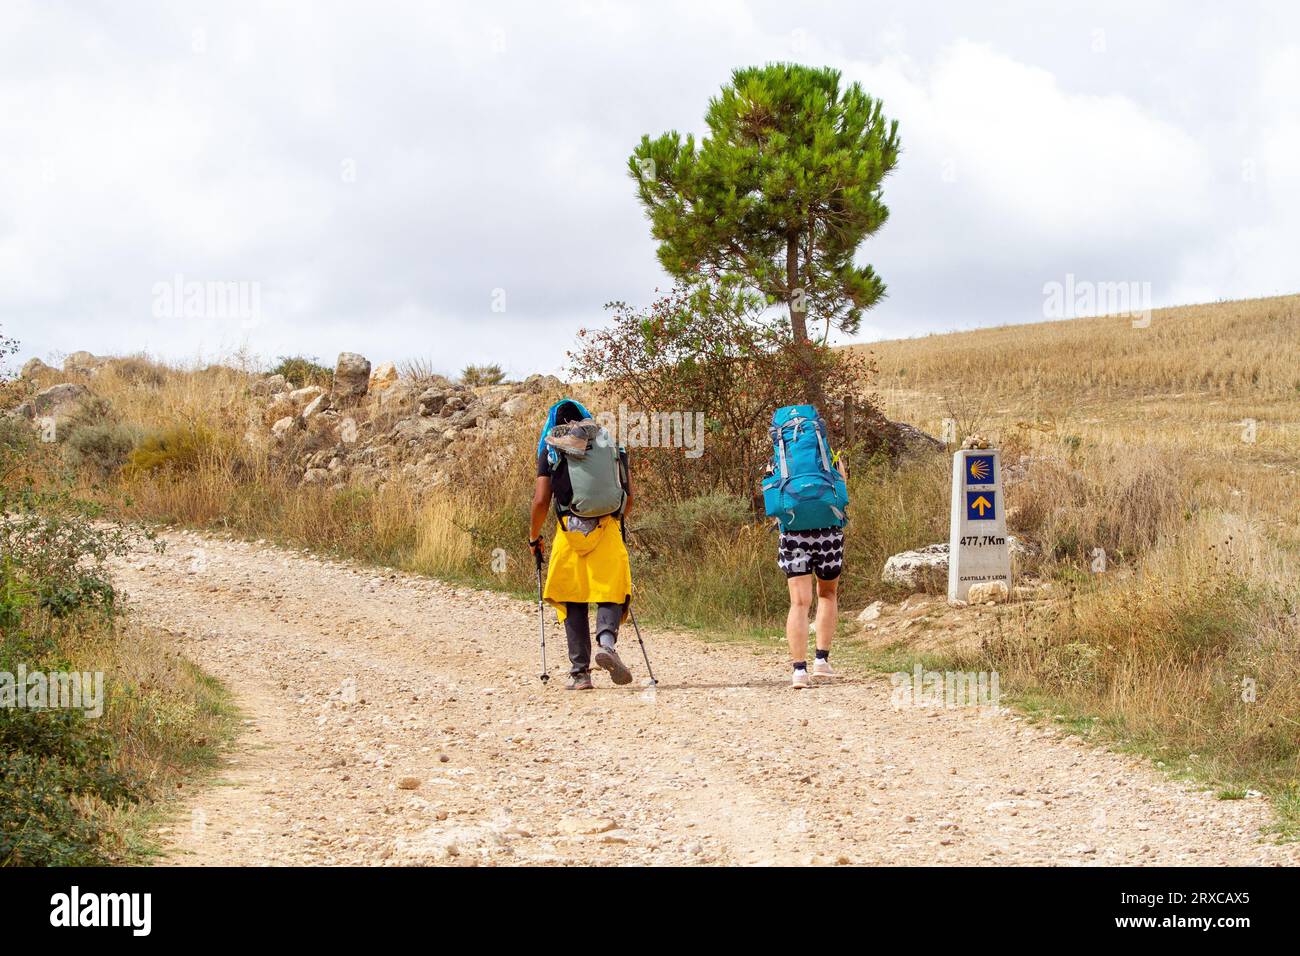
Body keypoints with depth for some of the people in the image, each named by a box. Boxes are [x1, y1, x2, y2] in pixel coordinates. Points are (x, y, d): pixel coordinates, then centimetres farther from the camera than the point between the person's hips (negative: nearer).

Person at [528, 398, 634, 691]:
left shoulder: (551, 450, 8)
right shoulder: (608, 442, 14)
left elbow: (541, 500, 2)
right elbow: (629, 494, 13)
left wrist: (534, 537, 16)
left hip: (570, 531, -1)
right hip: (607, 529, 1)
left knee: (573, 602, 7)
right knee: (610, 593, 4)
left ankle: (580, 672, 4)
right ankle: (606, 640, -26)